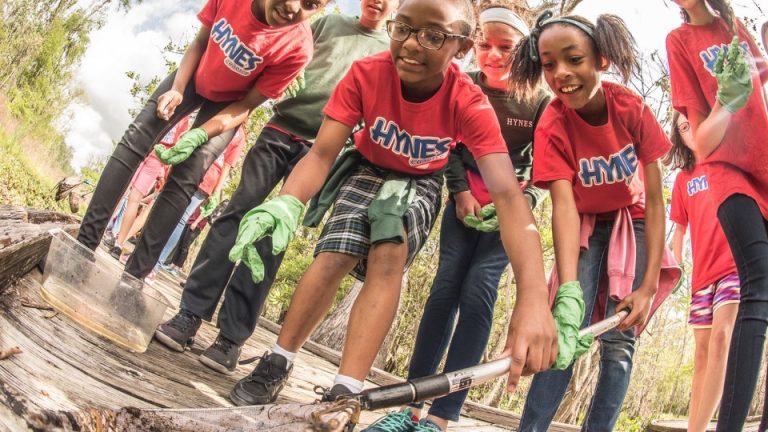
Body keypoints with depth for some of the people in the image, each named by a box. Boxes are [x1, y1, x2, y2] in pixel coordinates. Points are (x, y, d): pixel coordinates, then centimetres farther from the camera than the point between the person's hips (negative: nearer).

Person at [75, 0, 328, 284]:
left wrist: (199, 135, -31)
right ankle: (85, 243, -5)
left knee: (185, 179, -13)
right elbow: (200, 42, -8)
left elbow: (246, 105, -21)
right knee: (135, 139, -11)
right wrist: (177, 89, -20)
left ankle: (134, 276, -7)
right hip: (193, 78, 3)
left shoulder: (297, 48, -34)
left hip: (227, 104, -2)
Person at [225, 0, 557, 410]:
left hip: (419, 184, -1)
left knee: (389, 256, -26)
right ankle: (277, 363, 2)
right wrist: (286, 202, -53)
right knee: (335, 255, -18)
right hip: (367, 168, 1)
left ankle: (344, 392, -20)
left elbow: (508, 194, -43)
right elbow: (322, 152, -29)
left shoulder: (470, 104, -32)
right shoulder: (366, 73, -28)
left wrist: (532, 297, -58)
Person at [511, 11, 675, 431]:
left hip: (633, 223, 1)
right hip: (586, 225, -1)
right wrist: (568, 290, -46)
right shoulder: (552, 126, -23)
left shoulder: (632, 108, -20)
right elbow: (563, 205, -32)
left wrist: (649, 285, -24)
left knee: (619, 337, -9)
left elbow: (654, 198, -17)